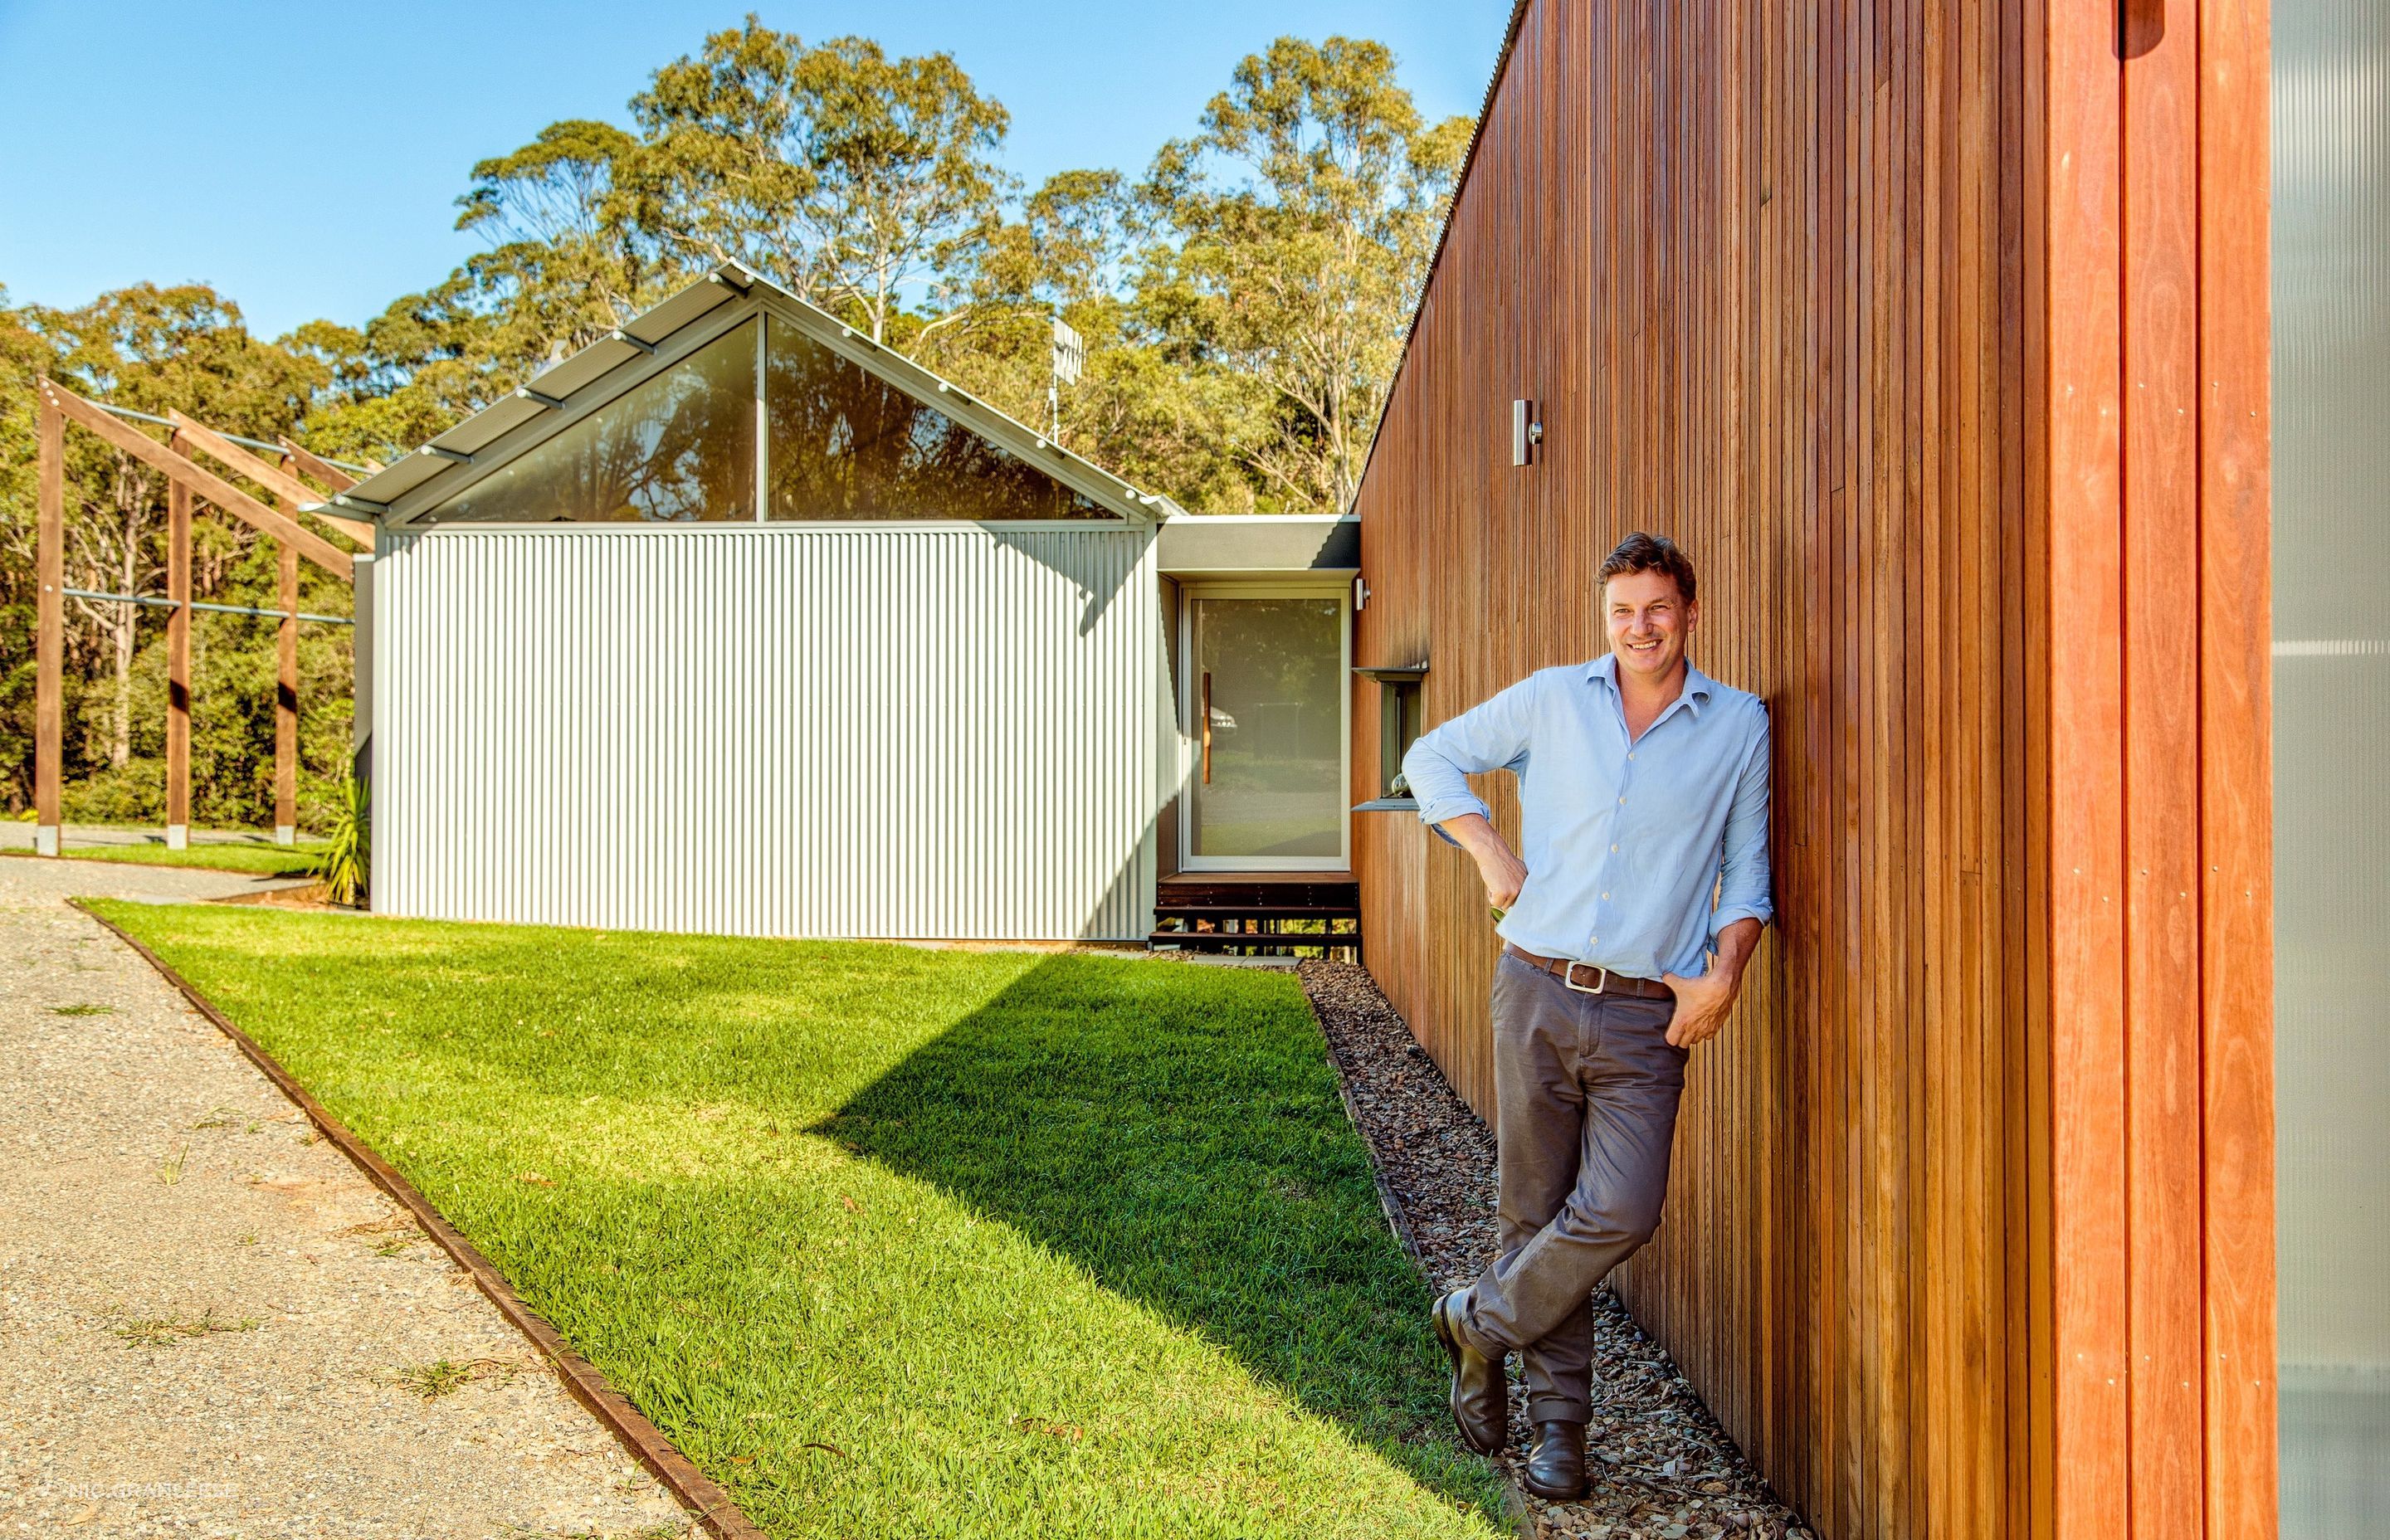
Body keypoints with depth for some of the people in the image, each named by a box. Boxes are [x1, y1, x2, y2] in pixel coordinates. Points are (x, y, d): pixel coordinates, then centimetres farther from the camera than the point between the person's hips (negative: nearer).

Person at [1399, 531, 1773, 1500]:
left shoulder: (1739, 726, 6)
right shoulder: (1552, 699, 5)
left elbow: (1747, 872, 11)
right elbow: (1432, 757, 14)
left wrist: (1724, 970, -4)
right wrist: (1490, 854, 2)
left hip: (1647, 1017, 0)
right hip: (1538, 990, 1)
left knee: (1621, 1213, -12)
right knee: (1536, 1212, 7)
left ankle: (1480, 1323, 14)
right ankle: (1558, 1423, 25)